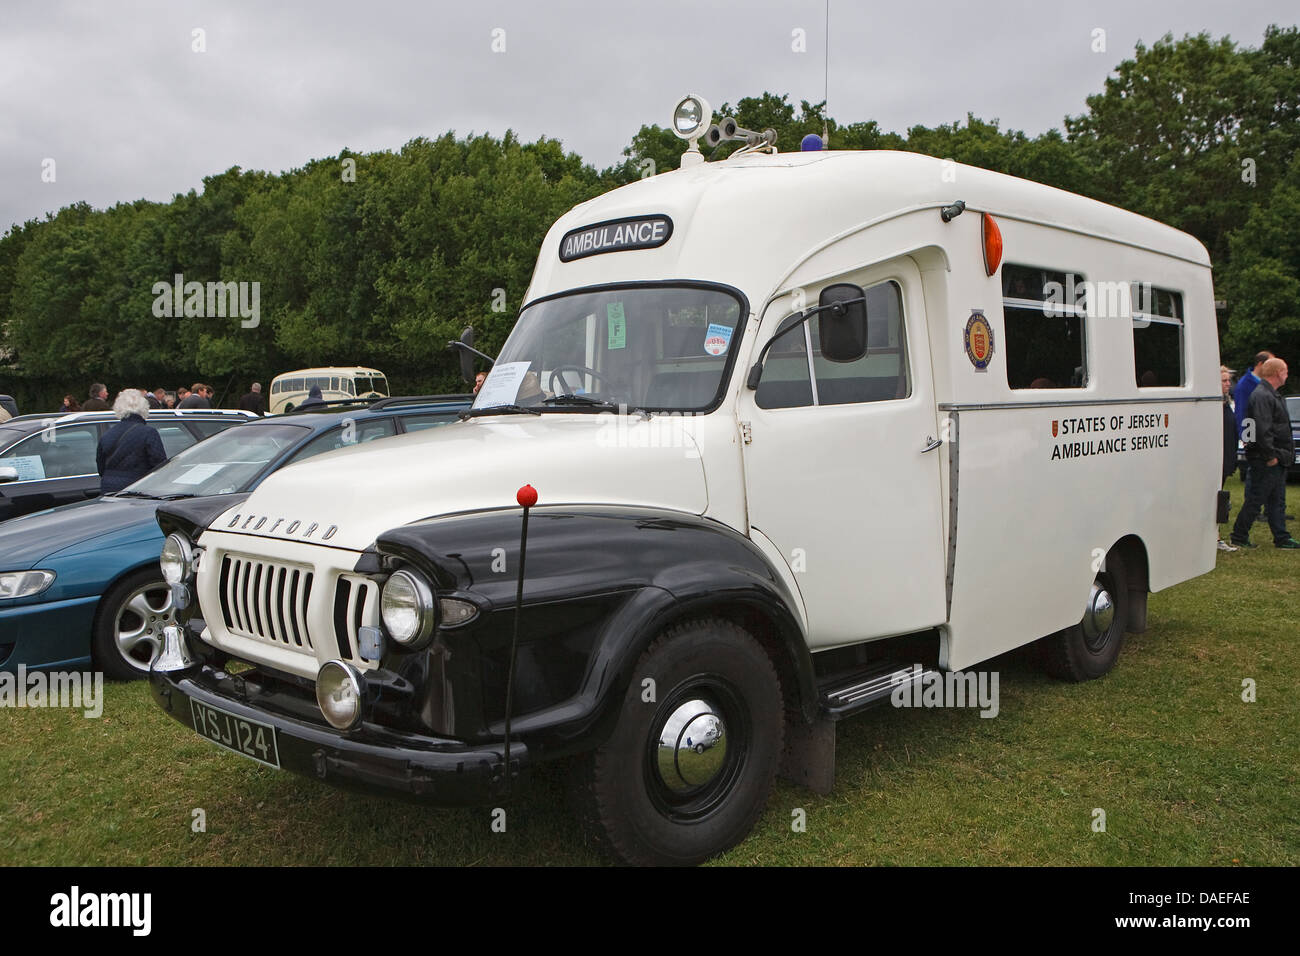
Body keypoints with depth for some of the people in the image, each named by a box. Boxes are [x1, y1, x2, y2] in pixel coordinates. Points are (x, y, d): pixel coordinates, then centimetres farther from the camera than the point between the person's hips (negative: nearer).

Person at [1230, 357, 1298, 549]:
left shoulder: (1271, 395, 18)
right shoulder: (1261, 395, -17)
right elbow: (1262, 429, -25)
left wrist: (1283, 454, 20)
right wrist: (1270, 455, -22)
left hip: (1277, 459, 10)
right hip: (1266, 461, -10)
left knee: (1277, 501, 13)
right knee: (1256, 499, -4)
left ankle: (1282, 538, 18)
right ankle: (1239, 537, 4)